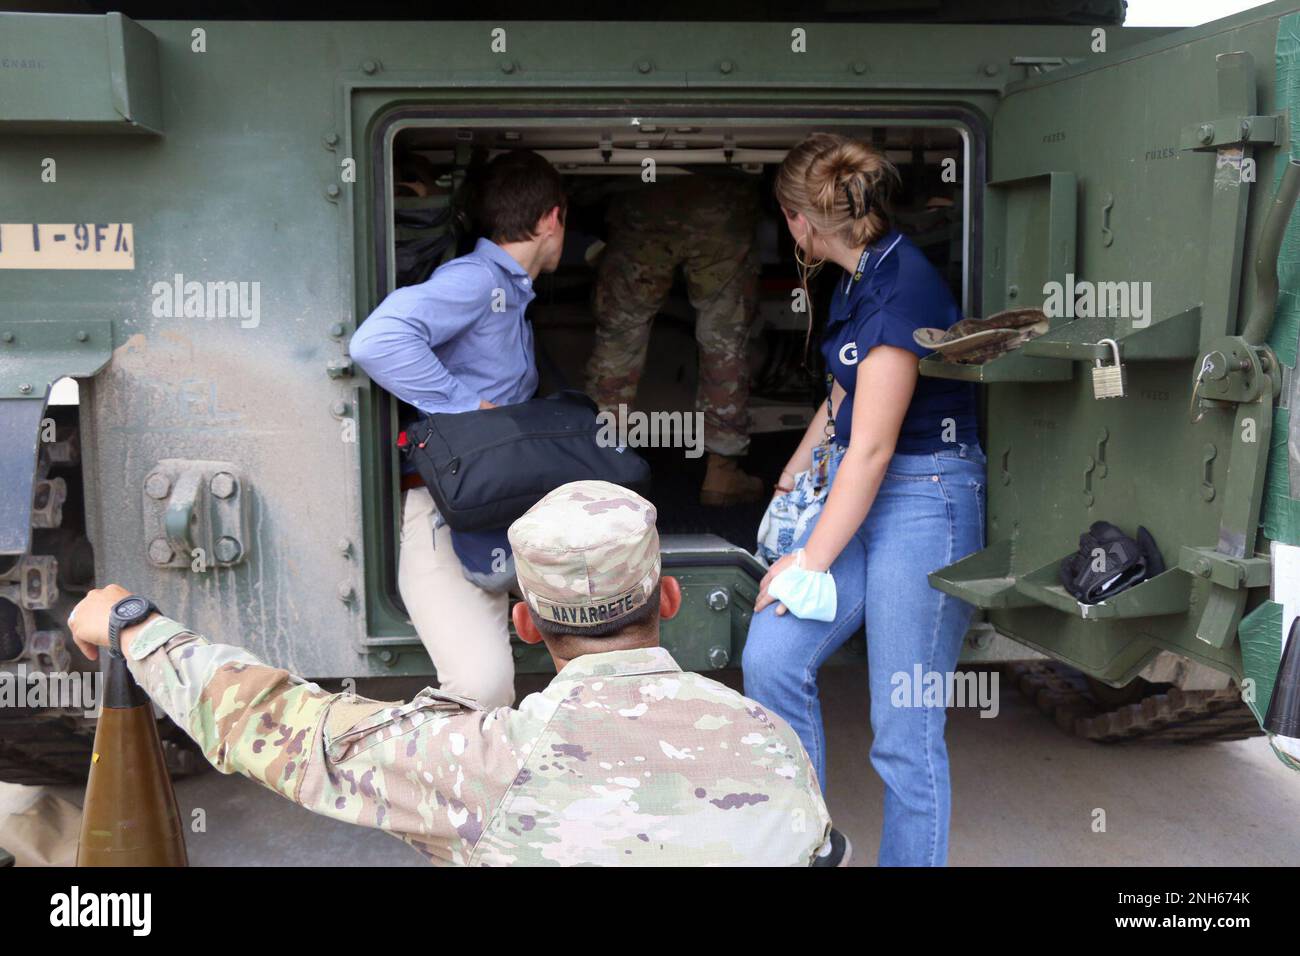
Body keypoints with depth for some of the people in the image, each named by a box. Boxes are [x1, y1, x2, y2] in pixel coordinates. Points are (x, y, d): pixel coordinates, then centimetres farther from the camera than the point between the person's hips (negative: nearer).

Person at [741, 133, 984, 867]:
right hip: (862, 488, 9)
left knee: (905, 735, -2)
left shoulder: (900, 290, -20)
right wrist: (790, 479, 34)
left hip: (925, 499, -9)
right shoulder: (860, 277, 9)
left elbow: (871, 449, -19)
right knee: (771, 657, 1)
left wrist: (812, 561, -11)